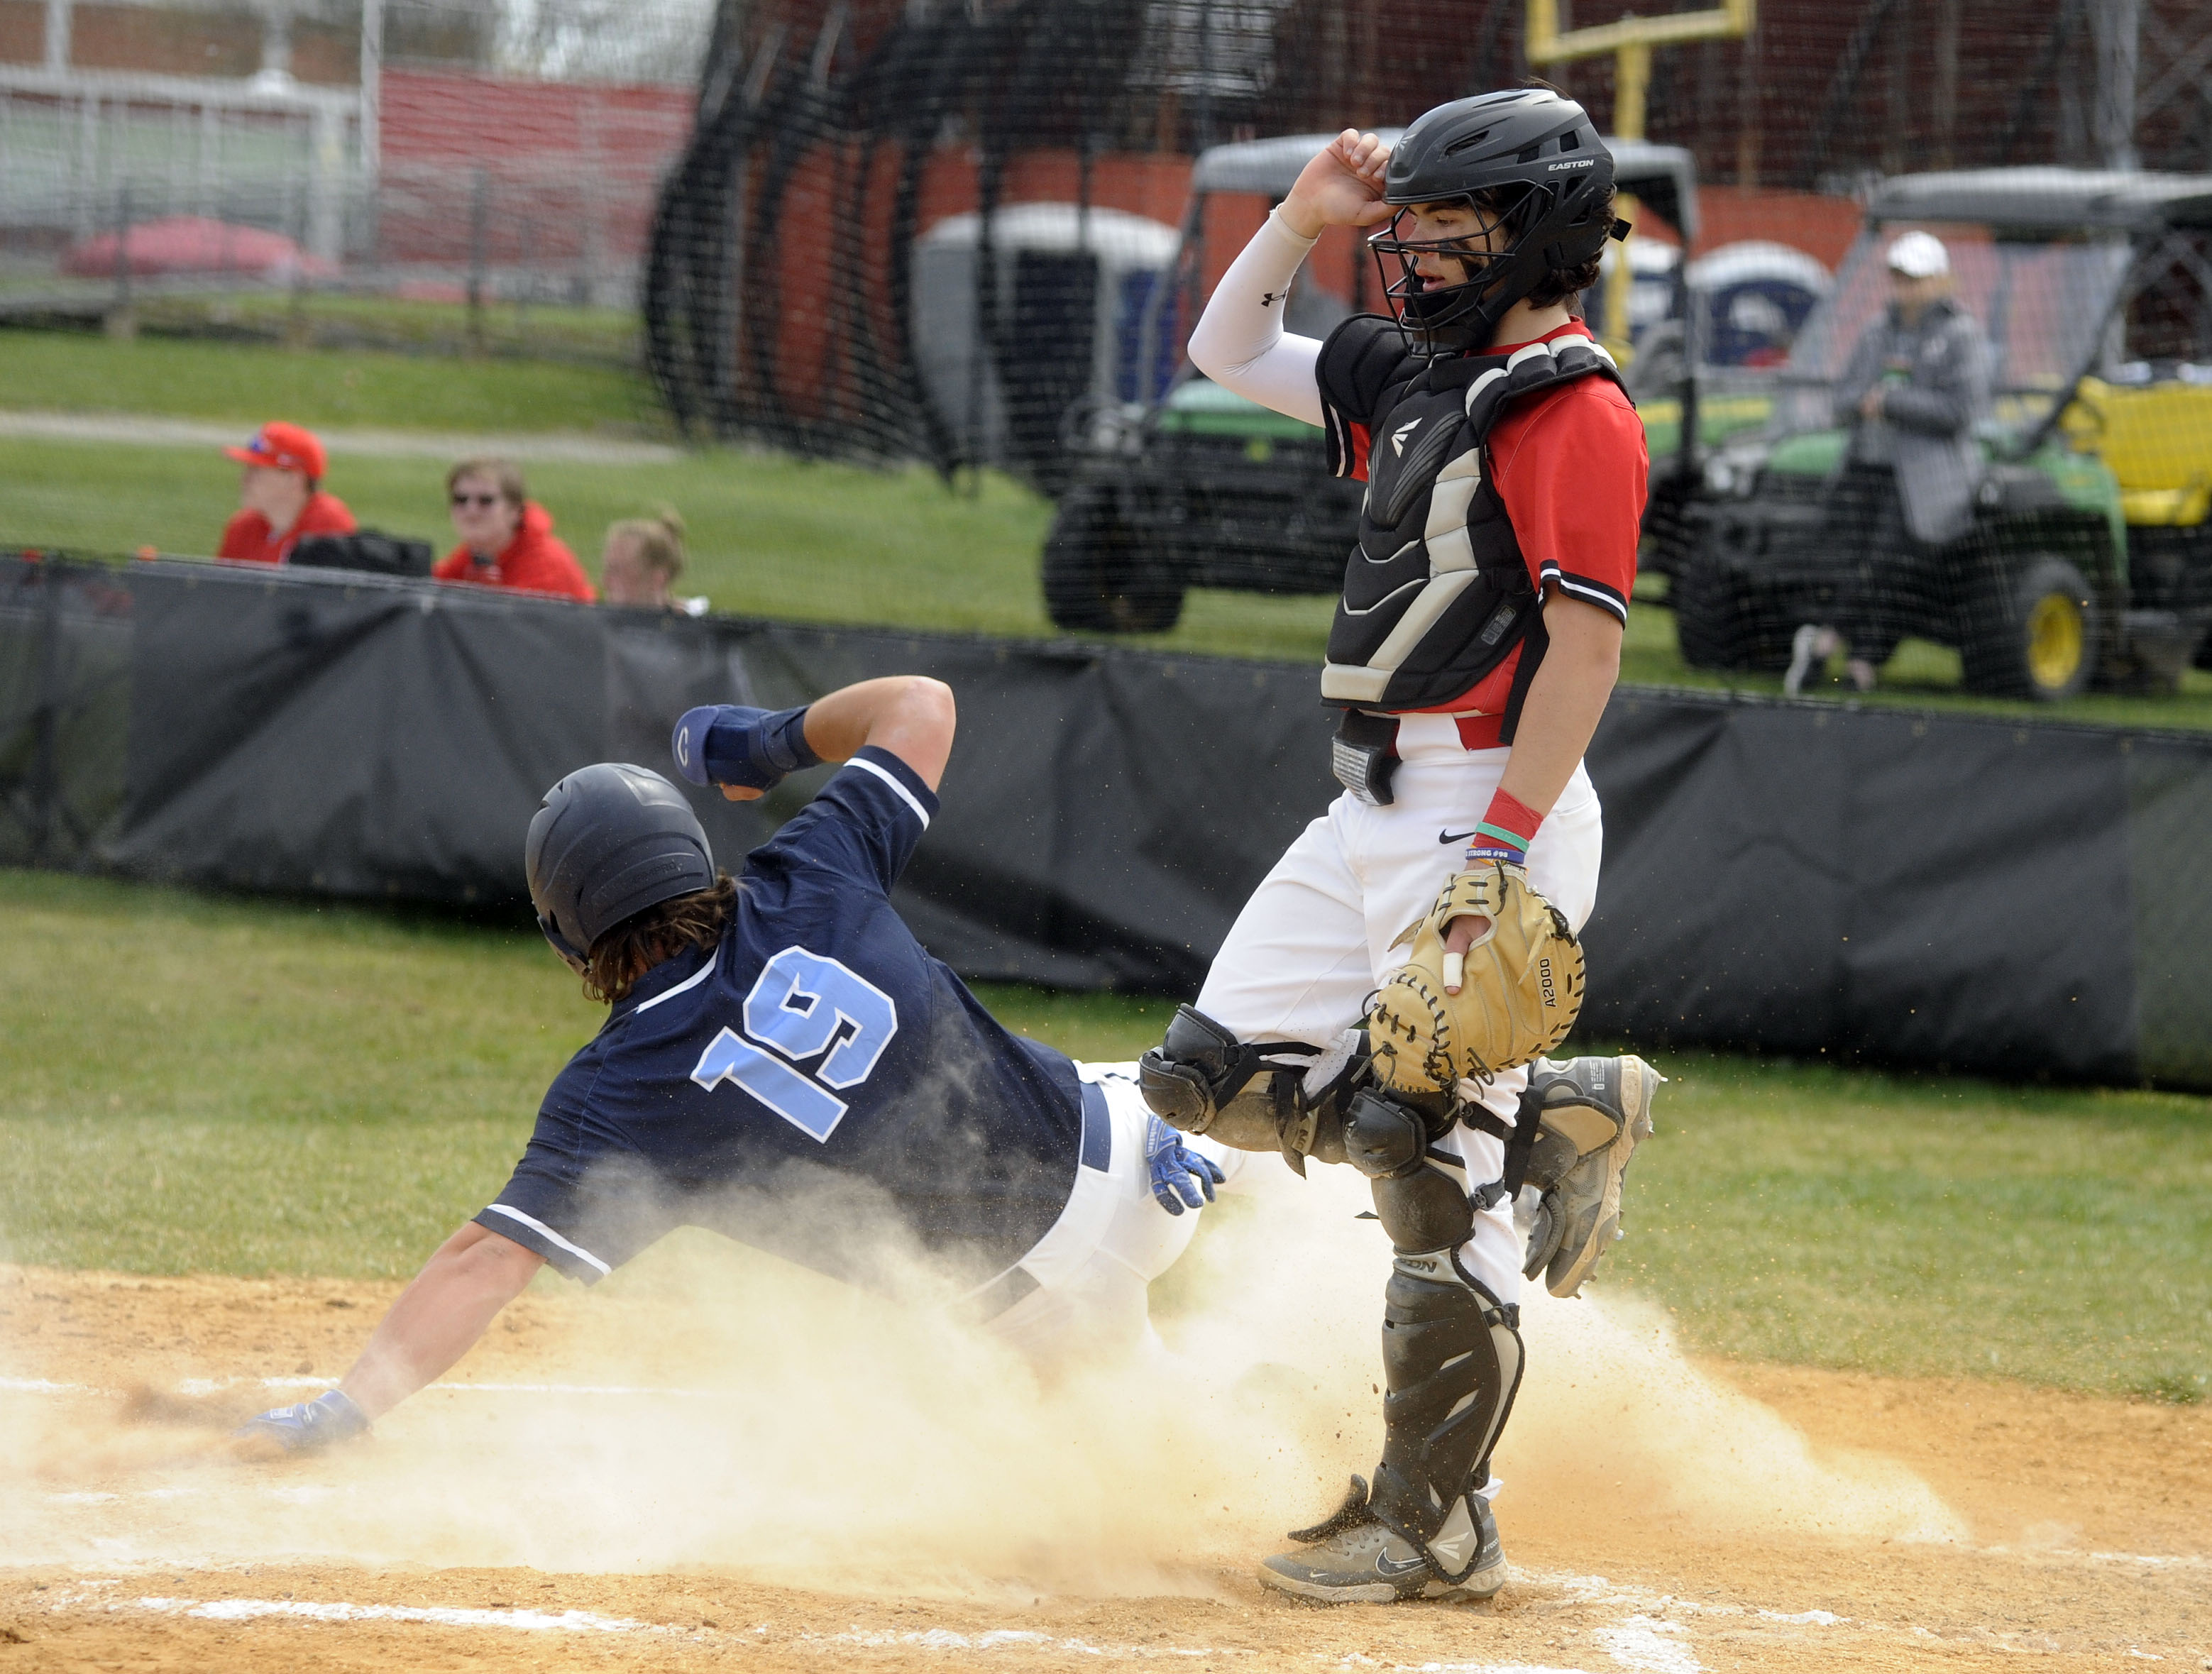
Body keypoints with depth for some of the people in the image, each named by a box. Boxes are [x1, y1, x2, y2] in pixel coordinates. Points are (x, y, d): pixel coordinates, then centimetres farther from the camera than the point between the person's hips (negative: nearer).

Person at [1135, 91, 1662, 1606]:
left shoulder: (1573, 412, -13)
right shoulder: (1416, 376, 15)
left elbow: (1586, 644, -19)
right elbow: (1228, 353, 28)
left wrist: (1496, 856, -24)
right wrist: (1305, 219, 12)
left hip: (1492, 809, -10)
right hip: (1376, 810, 10)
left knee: (1439, 1171, -8)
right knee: (1213, 1079, 9)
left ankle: (1434, 1529, -1)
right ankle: (1561, 1115, 18)